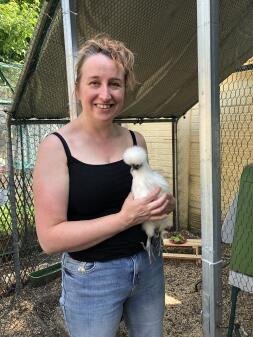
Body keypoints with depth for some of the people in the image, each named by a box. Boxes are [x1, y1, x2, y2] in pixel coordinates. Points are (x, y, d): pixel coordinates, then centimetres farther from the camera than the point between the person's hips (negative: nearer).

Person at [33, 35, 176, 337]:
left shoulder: (136, 140, -1)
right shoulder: (56, 147, -15)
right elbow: (50, 238, -19)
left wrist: (164, 204, -7)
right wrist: (125, 218, -25)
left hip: (148, 264, 5)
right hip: (91, 277, -4)